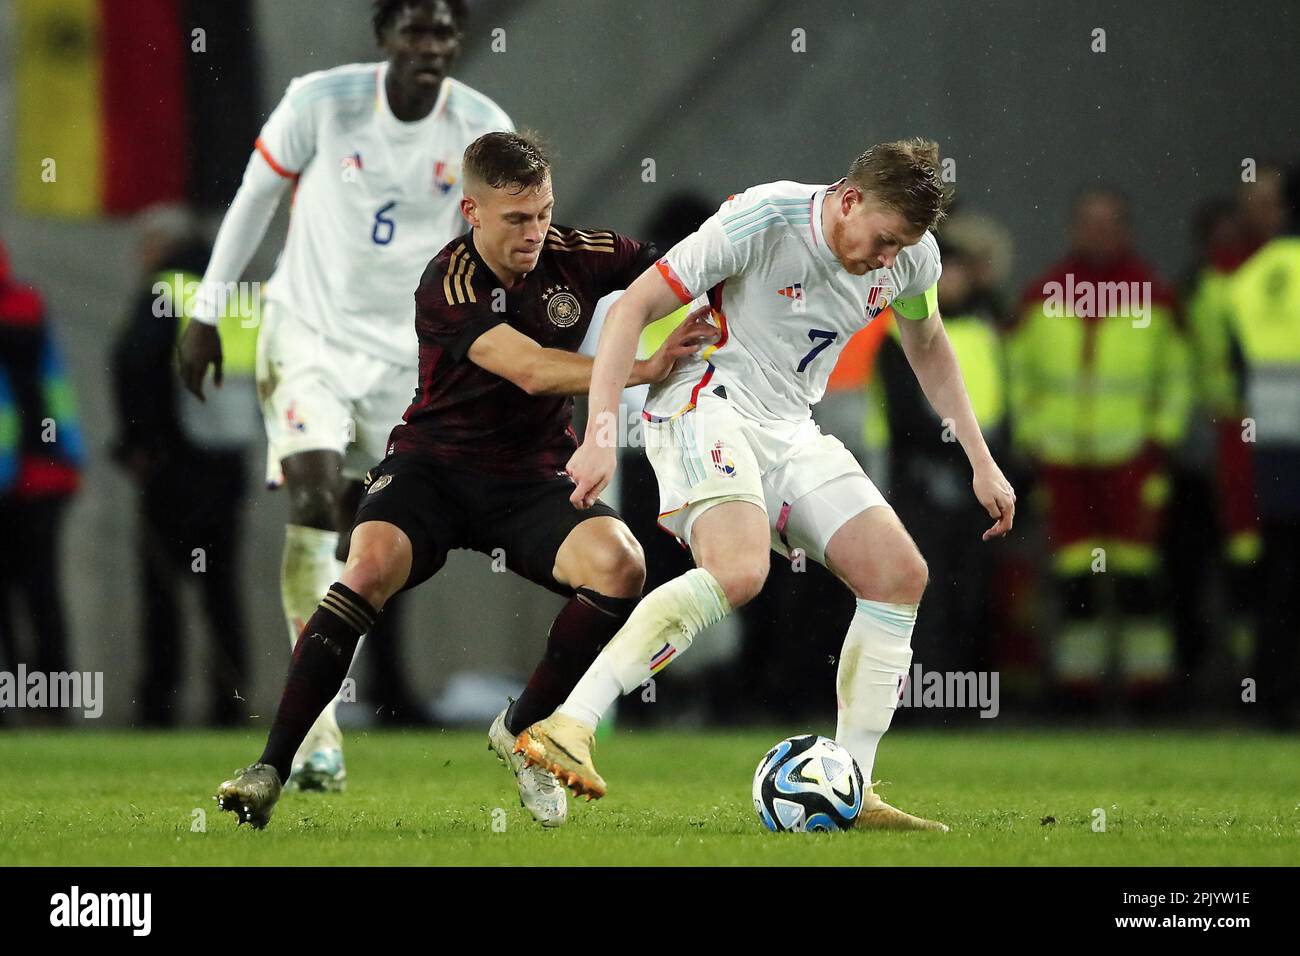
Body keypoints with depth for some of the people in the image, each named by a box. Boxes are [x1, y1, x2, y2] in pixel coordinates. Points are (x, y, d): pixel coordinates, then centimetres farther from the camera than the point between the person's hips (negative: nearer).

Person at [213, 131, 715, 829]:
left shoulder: (573, 257, -3)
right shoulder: (449, 285, -18)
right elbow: (532, 370, -30)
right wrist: (644, 369, -33)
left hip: (532, 481, 4)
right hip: (434, 467, -4)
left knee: (619, 564, -25)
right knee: (371, 563, -33)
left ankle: (520, 731, -3)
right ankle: (271, 768, -28)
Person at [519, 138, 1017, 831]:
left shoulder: (912, 254, 0)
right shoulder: (761, 220, -20)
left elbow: (926, 343, 23)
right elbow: (633, 306, -17)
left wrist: (981, 462, 20)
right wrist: (599, 436, -23)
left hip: (790, 430, 8)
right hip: (705, 404, -8)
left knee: (900, 576, -4)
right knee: (739, 569, -33)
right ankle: (566, 728, -37)